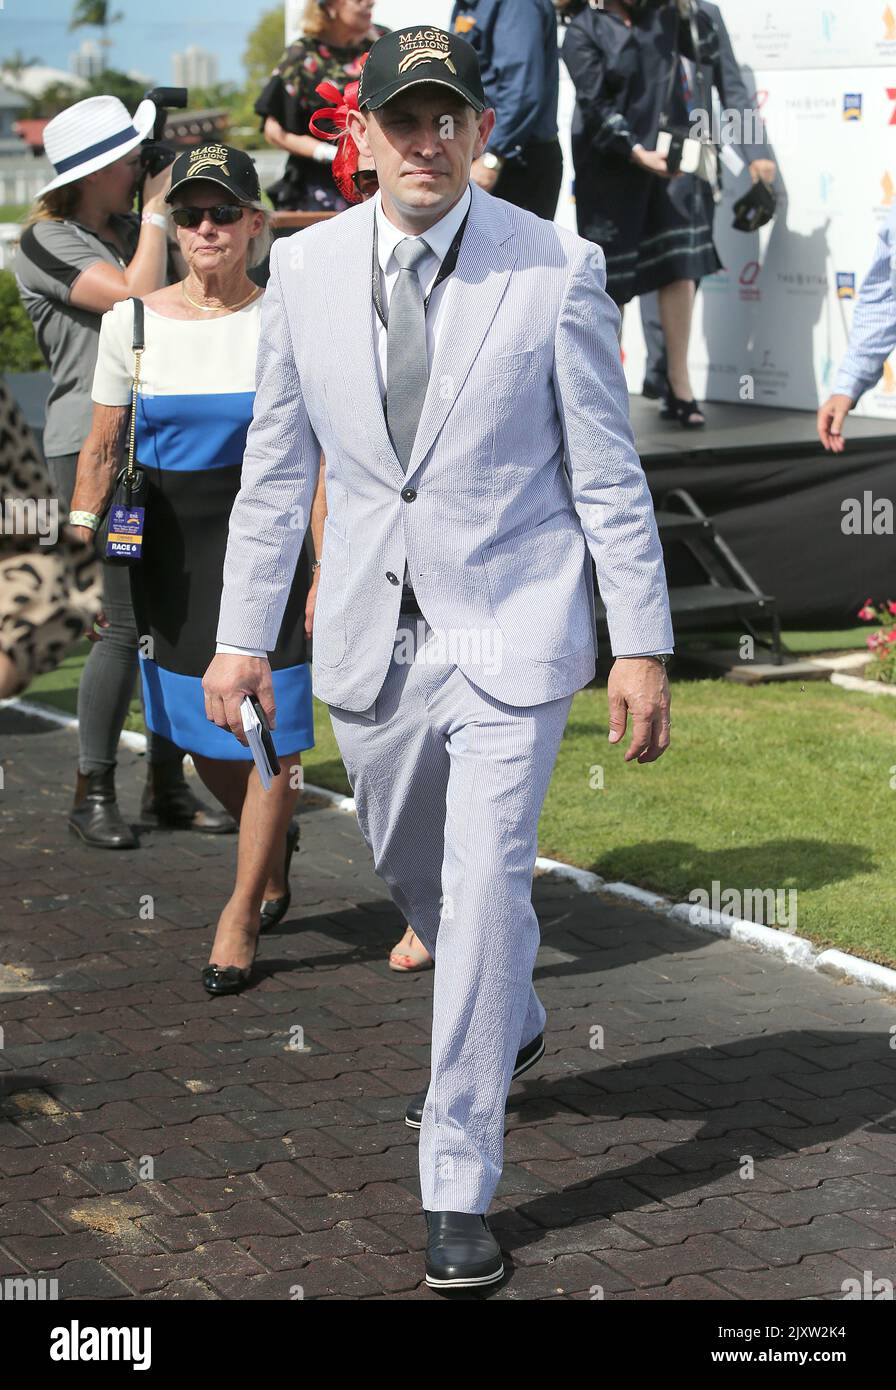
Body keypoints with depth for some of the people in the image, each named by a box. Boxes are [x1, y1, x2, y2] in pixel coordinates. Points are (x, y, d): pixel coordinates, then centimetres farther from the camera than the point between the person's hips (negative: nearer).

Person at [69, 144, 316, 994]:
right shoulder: (132, 322, 2)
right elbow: (101, 450, 6)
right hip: (164, 541, 3)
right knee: (197, 728, 12)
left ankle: (241, 912, 11)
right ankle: (271, 845, 41)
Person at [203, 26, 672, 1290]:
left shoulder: (558, 270, -9)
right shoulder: (305, 269, 0)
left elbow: (608, 474, -4)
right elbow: (275, 470, 7)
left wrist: (642, 646, -5)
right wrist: (242, 637, 5)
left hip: (511, 629, -4)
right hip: (370, 635, 4)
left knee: (484, 881, -11)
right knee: (410, 868, 19)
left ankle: (458, 1187, -2)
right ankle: (511, 1023, 50)